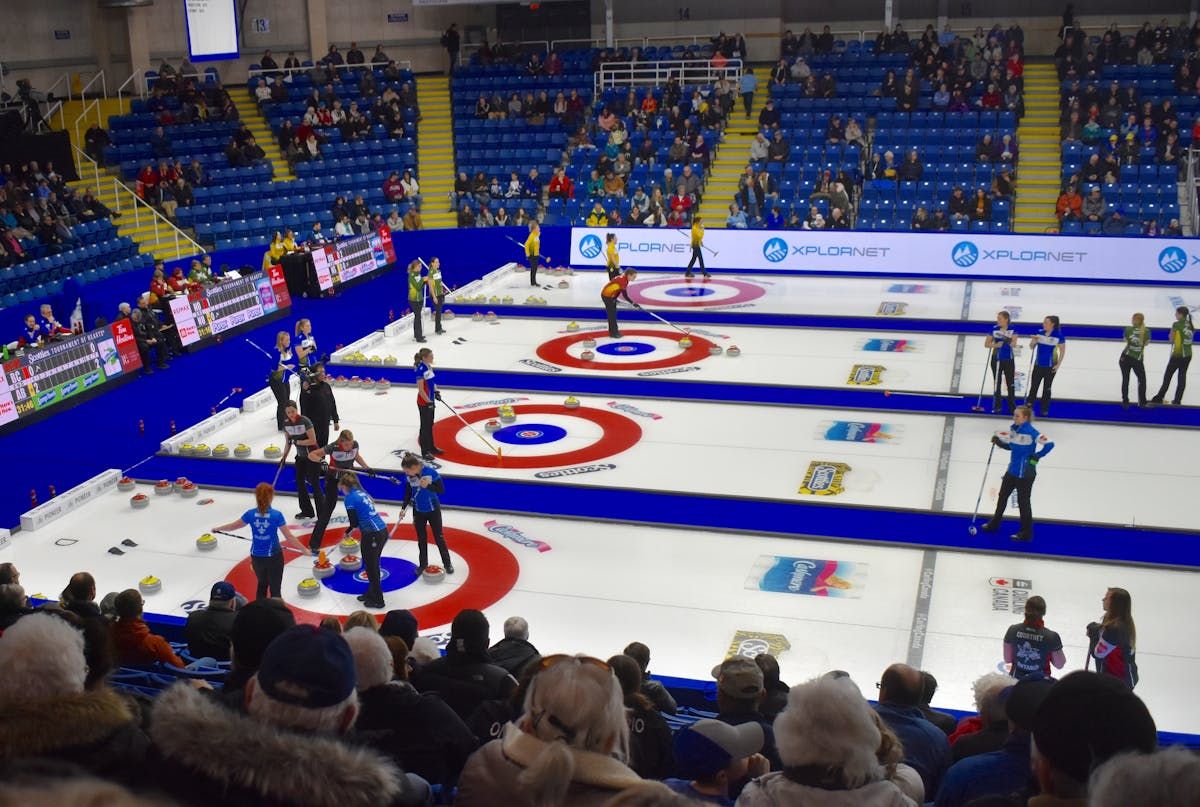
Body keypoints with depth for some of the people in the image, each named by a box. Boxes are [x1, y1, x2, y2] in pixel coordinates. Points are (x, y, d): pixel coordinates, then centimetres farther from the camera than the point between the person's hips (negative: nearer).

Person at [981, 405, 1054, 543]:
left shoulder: (1031, 432, -22)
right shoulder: (1013, 429, 2)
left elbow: (1049, 444, -27)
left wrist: (1036, 457, -21)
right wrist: (998, 441, -4)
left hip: (1025, 473, -8)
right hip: (1012, 470, 8)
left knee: (1023, 502, 4)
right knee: (1002, 496, 20)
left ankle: (1026, 533, 18)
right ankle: (994, 524, 38)